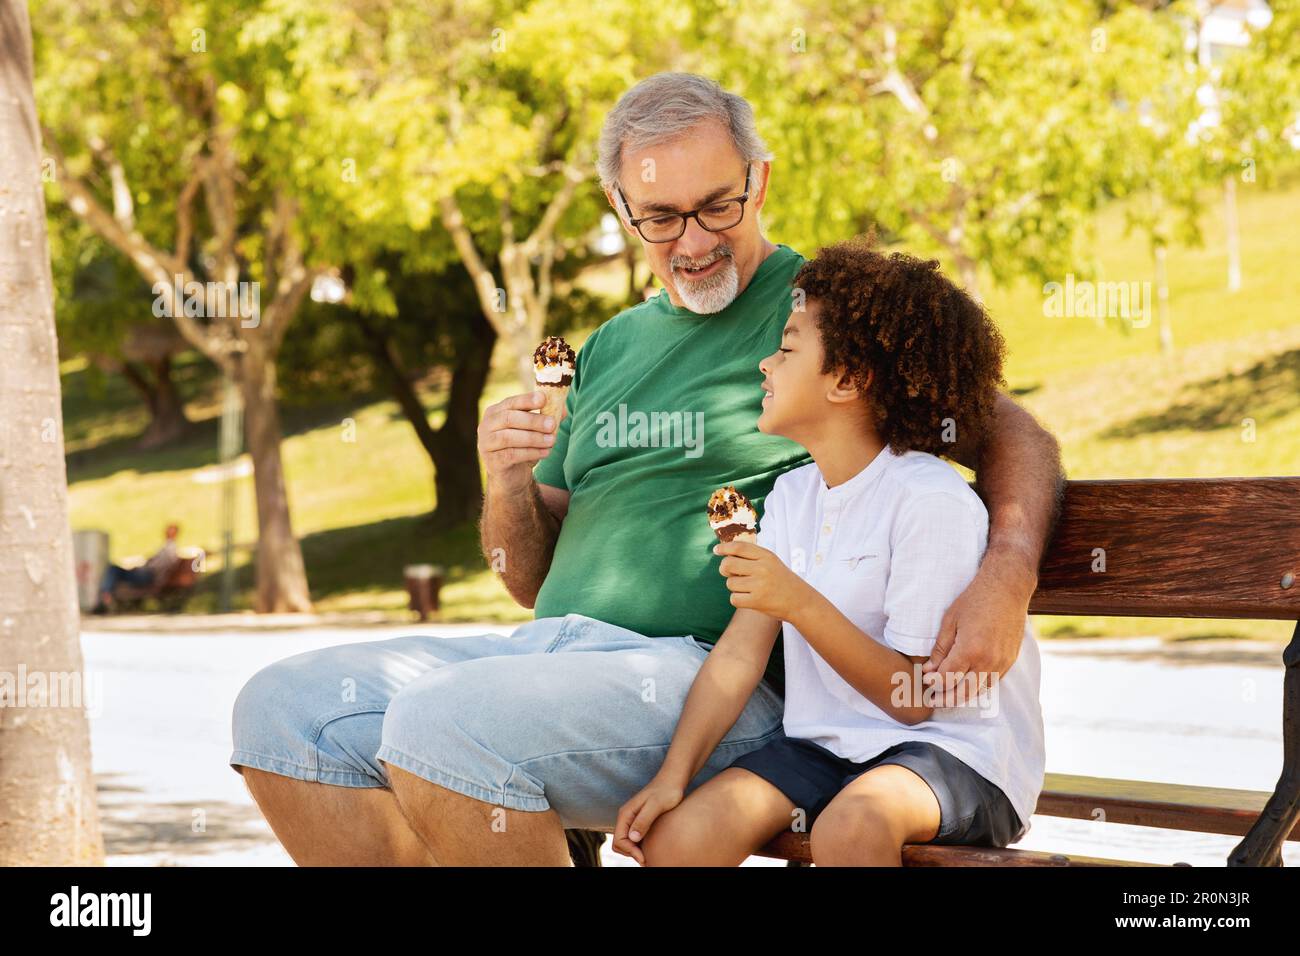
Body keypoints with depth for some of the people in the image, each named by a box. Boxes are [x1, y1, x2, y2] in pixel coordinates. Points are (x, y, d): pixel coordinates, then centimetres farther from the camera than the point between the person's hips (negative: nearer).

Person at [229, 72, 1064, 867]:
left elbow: (1009, 432, -4)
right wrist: (509, 484, 0)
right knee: (283, 709, -7)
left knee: (440, 723, -32)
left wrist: (1008, 575, -25)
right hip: (549, 650, 8)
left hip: (713, 675, -8)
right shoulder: (613, 348, 22)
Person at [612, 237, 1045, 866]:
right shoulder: (793, 494, 10)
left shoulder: (931, 500, -15)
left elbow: (914, 698, -16)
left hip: (949, 742, -6)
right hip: (826, 742, 6)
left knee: (851, 825, -38)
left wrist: (800, 604, -27)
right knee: (670, 837, -18)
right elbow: (739, 651, 3)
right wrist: (672, 775, -9)